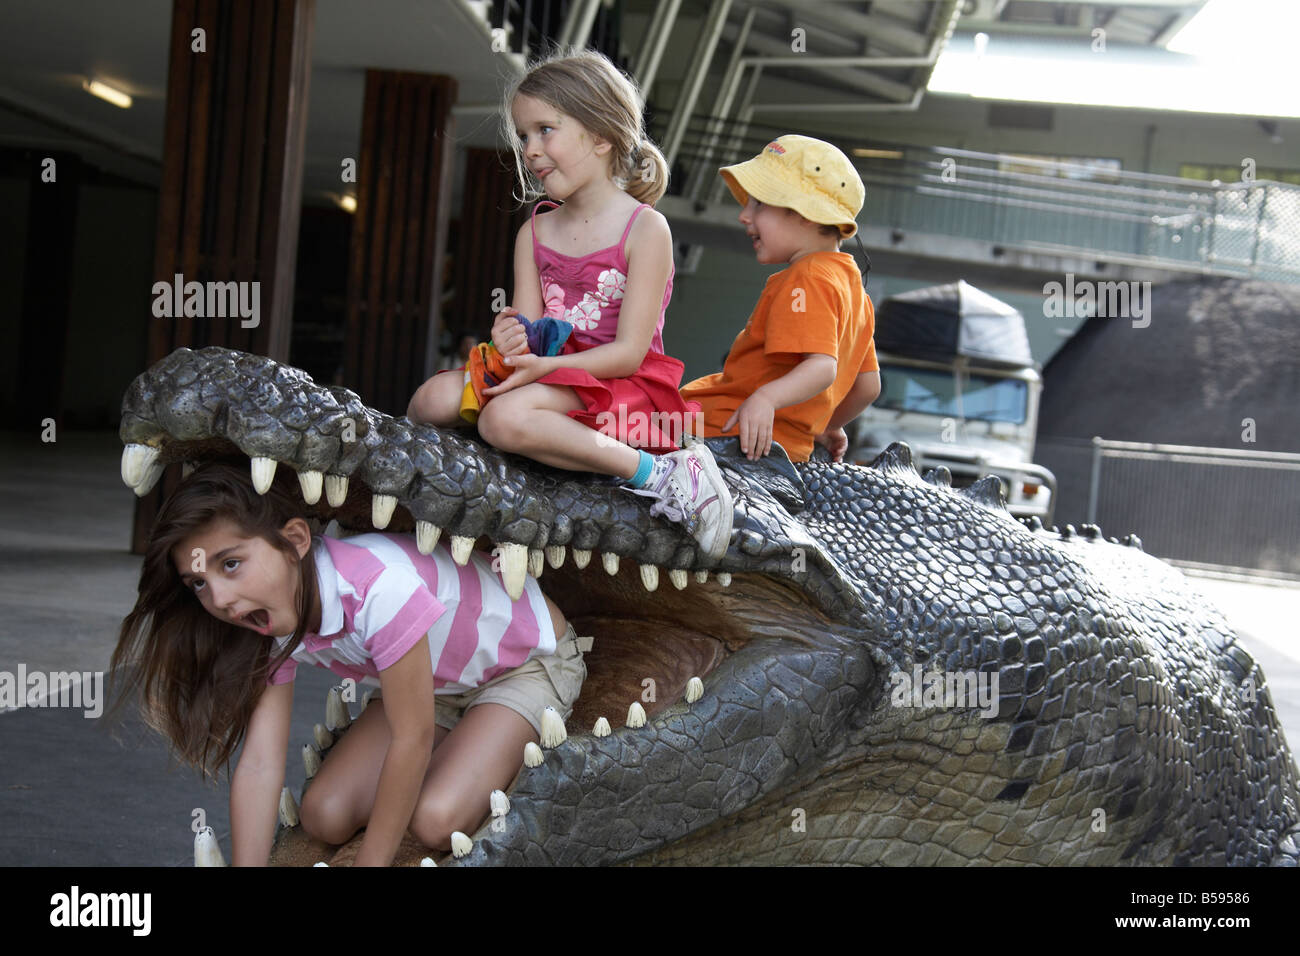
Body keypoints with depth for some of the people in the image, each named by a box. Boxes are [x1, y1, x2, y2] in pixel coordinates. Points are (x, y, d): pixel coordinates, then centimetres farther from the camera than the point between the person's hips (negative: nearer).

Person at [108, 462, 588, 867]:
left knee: (436, 818, -28)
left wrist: (370, 864, -24)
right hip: (439, 683, 7)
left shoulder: (377, 586, -40)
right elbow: (259, 763, -17)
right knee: (324, 814, -8)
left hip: (529, 659, -7)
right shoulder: (272, 619, -17)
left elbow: (412, 737, -32)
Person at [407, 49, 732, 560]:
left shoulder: (645, 229, -7)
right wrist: (513, 338, -20)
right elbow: (526, 327, 5)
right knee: (433, 399, -17)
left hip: (617, 383, -6)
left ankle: (658, 472, -26)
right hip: (550, 374, 6)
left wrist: (547, 365, -25)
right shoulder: (534, 234, 13)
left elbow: (629, 353, -12)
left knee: (506, 417, -34)